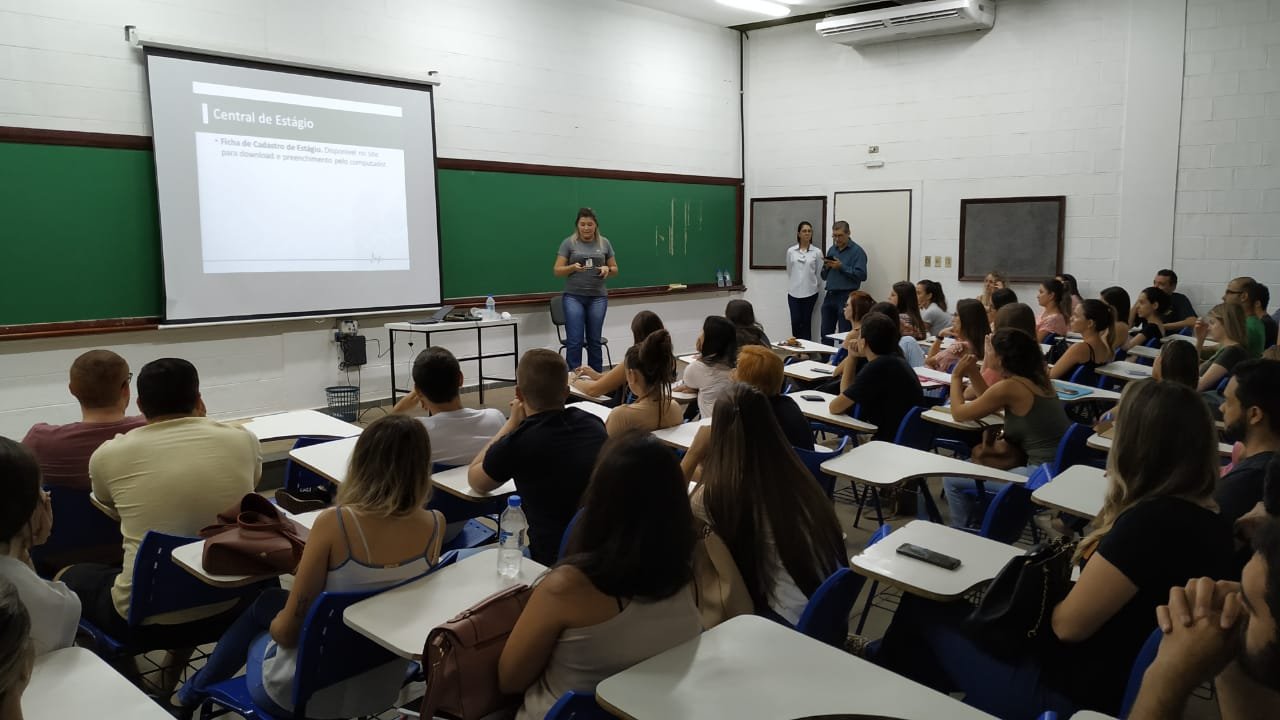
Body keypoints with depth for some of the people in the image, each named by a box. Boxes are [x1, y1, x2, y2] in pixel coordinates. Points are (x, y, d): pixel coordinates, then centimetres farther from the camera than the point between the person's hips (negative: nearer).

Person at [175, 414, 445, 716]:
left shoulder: (334, 523, -26)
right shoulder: (434, 526, -14)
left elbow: (286, 631, -16)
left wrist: (274, 625, 4)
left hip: (314, 690, -4)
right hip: (385, 686, 4)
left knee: (265, 604, 27)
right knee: (271, 602, 28)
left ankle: (196, 691, 52)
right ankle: (198, 689, 50)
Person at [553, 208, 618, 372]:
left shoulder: (604, 243, 8)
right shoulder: (569, 243, 1)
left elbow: (615, 269, 14)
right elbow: (557, 271, 0)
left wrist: (607, 269, -9)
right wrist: (573, 267, -19)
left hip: (598, 297, 2)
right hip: (573, 297, -2)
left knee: (594, 341, 7)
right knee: (574, 341, -7)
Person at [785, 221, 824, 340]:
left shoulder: (817, 252, -2)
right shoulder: (791, 251, 2)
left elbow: (819, 273, 5)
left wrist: (814, 285, 12)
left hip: (810, 292, -1)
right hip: (794, 292, 1)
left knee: (806, 322, 4)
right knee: (796, 322, -1)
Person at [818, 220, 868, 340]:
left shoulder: (857, 251, -5)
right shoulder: (831, 249, 15)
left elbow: (861, 275, -16)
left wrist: (841, 267, -17)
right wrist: (826, 267, -3)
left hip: (846, 296, -6)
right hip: (830, 295, 6)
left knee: (845, 334, -2)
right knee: (826, 333, 7)